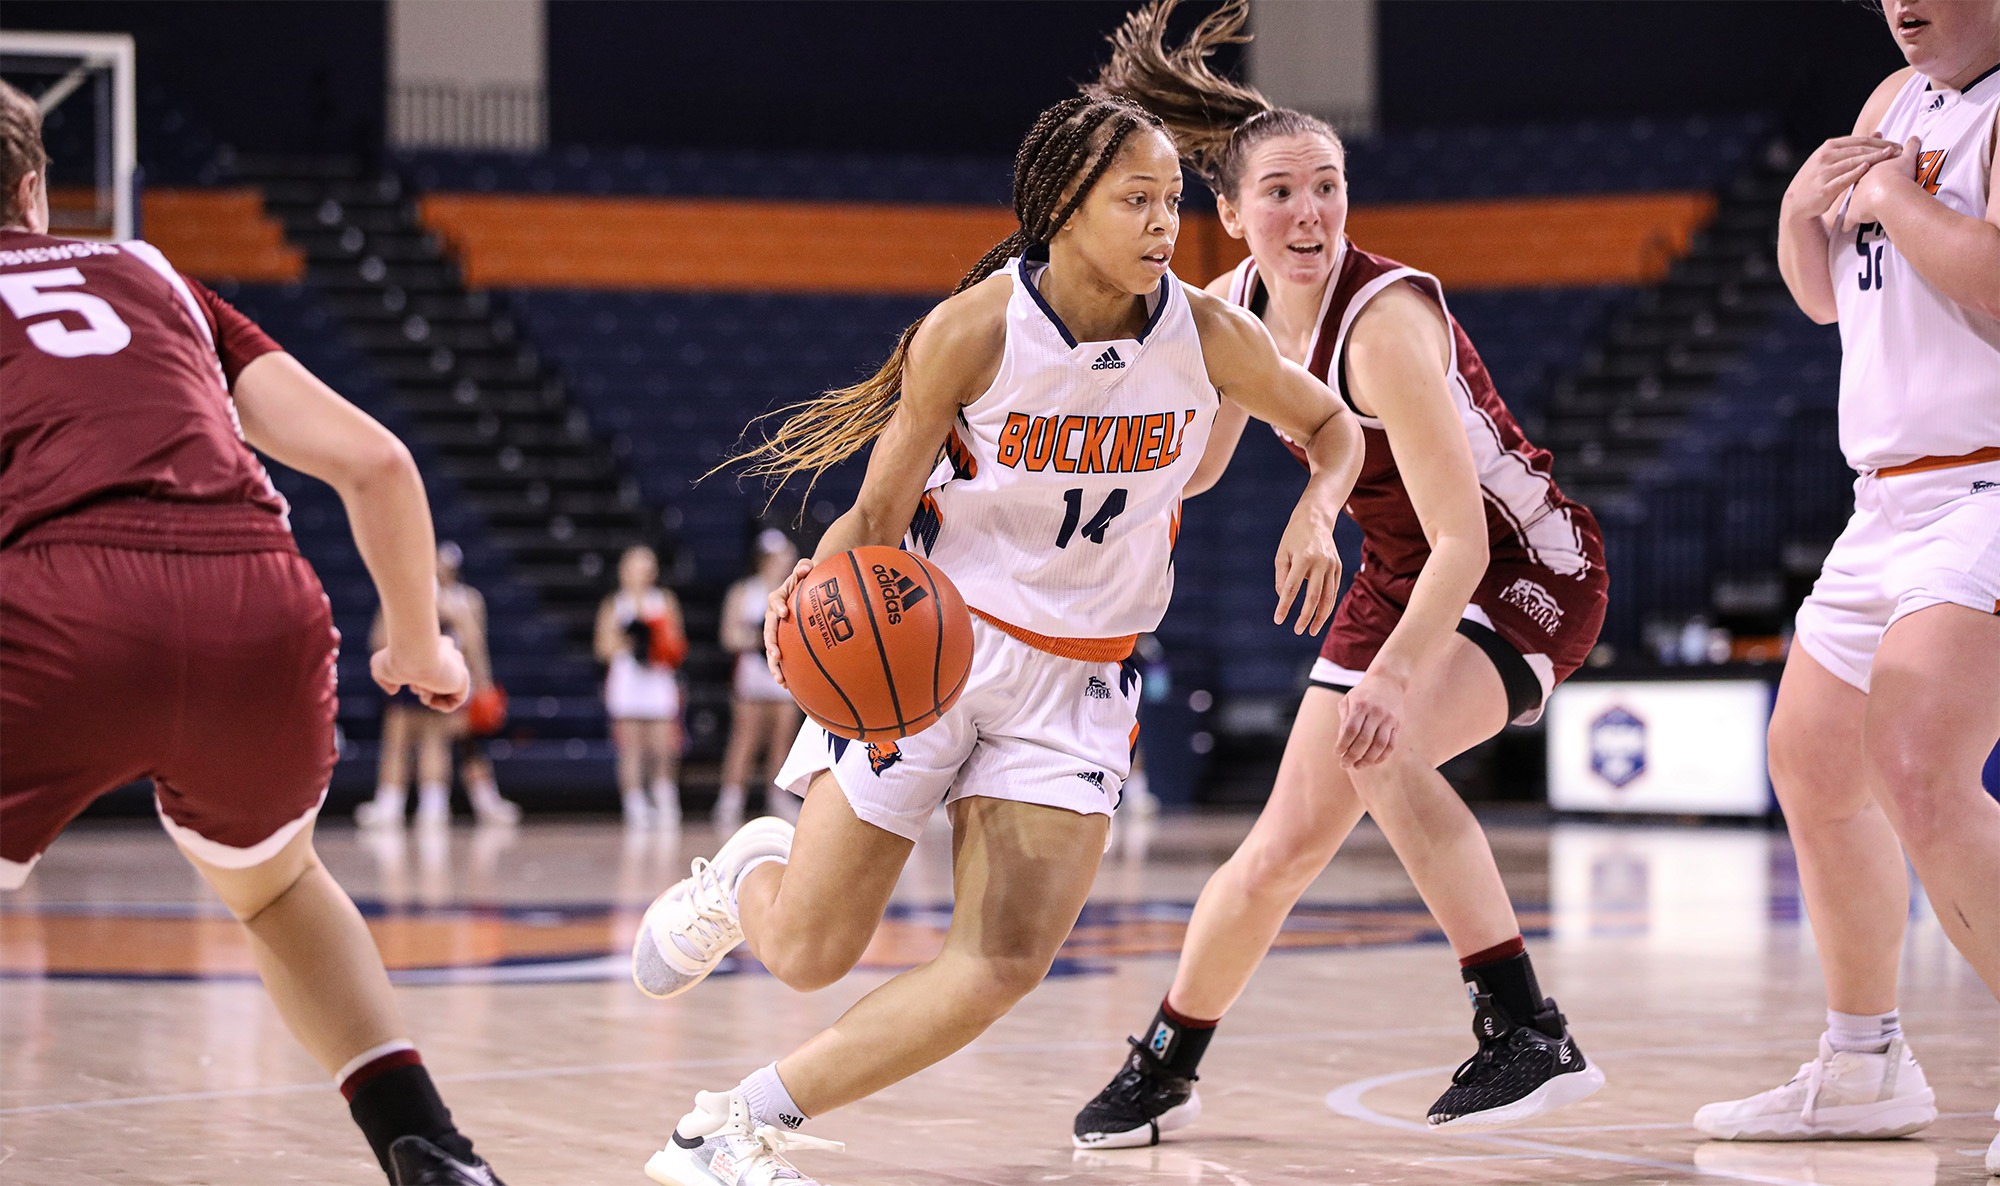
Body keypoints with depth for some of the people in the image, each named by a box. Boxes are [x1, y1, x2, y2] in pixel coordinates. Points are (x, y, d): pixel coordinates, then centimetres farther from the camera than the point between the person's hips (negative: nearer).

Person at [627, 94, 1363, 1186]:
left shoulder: (1207, 336, -8)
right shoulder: (973, 330, -17)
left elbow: (1330, 423, 11)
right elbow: (880, 512, -11)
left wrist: (1316, 515, -10)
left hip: (1077, 679, 3)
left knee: (1005, 965, -13)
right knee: (806, 954, 0)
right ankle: (748, 876, 38)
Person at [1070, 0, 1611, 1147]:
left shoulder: (1386, 318, -28)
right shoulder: (1235, 306, -5)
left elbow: (1463, 537, -30)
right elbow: (1179, 468, 11)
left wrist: (1393, 675, -41)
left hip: (1526, 570, -8)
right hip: (1402, 580, 8)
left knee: (1384, 751, -31)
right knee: (1287, 843, 11)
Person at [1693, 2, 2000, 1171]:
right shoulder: (1899, 101, 15)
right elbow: (1827, 296, 23)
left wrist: (1892, 197, -15)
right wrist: (1803, 206, 4)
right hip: (1894, 499, 10)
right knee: (1813, 772, 17)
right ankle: (1865, 1069, 31)